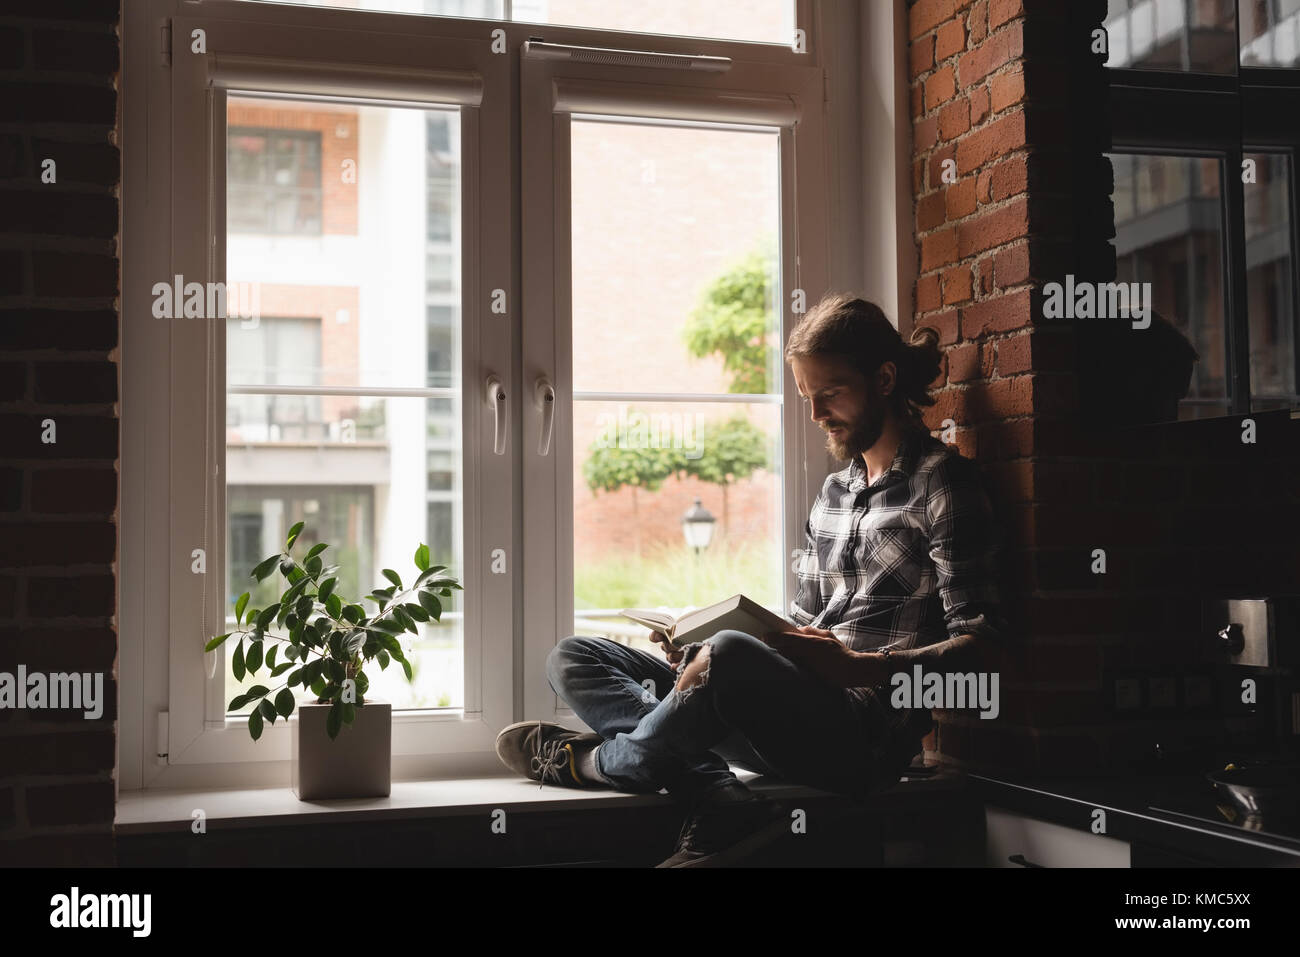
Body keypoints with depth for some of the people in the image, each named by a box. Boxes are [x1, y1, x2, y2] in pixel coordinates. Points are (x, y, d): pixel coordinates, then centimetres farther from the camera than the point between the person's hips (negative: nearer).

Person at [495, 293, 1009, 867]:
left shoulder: (941, 484, -3)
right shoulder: (835, 491, 21)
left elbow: (980, 643, -10)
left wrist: (859, 668, -24)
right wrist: (704, 651, 3)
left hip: (867, 738, -9)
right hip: (798, 717, 9)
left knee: (732, 658, -40)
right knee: (573, 659, 2)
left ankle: (600, 762, -8)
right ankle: (724, 806, -22)